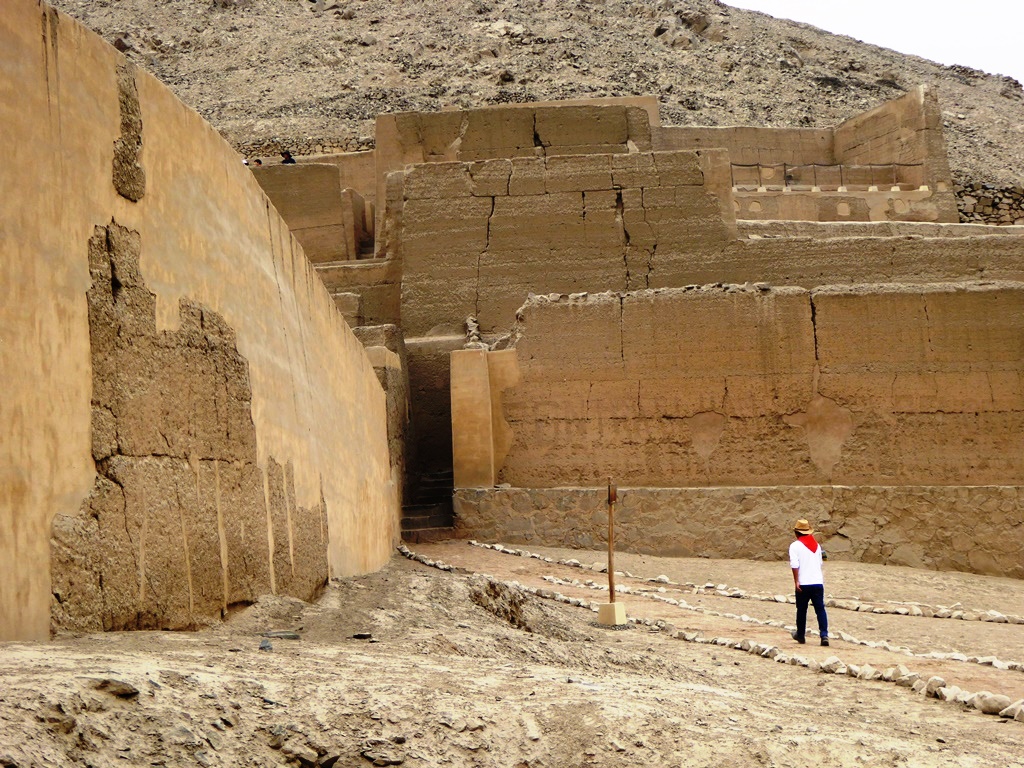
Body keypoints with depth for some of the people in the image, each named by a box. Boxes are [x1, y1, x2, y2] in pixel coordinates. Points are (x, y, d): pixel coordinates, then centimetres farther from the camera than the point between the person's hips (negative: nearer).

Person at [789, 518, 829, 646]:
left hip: (803, 584, -3)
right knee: (820, 609, 1)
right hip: (818, 582, 4)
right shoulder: (816, 545, 15)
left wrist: (796, 581, -12)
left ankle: (800, 635, 23)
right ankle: (824, 635, -13)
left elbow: (794, 565, -14)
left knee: (801, 610, 11)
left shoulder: (795, 546, -4)